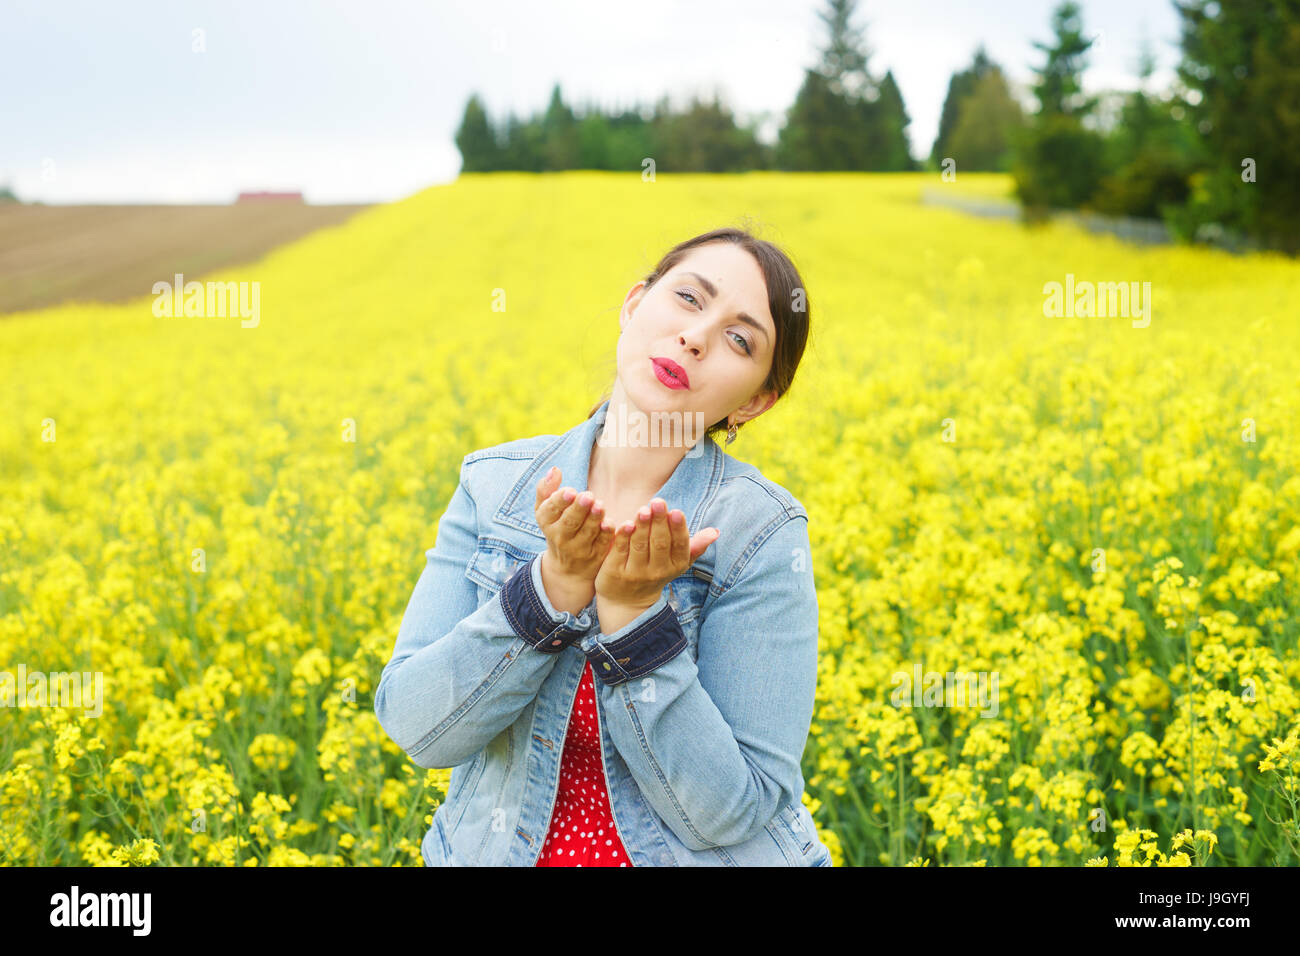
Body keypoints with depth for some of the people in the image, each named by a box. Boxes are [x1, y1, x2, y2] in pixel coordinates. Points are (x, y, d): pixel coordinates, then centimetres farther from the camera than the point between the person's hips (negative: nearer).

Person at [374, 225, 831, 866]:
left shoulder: (764, 536, -11)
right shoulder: (492, 484, -2)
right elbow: (413, 727, -9)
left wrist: (632, 613, -23)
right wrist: (556, 583, -20)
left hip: (684, 855, -2)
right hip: (499, 849, 2)